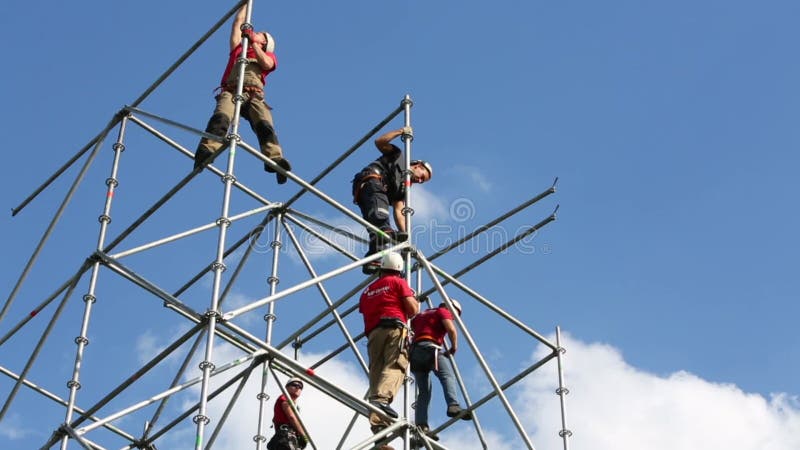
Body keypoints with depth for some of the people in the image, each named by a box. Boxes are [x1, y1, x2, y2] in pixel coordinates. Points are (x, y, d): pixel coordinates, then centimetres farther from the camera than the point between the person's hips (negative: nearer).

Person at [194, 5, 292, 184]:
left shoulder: (268, 55, 32)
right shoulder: (238, 48, 37)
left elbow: (267, 64, 8)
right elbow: (238, 21, 41)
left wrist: (253, 41, 13)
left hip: (254, 94, 0)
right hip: (231, 91, 0)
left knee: (264, 124, -30)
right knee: (220, 117, -32)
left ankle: (275, 159, -52)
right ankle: (206, 151, -56)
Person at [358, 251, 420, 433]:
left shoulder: (367, 291, 28)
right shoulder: (398, 282, 13)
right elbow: (412, 310, 4)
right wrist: (415, 301, 25)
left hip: (373, 333, 5)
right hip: (394, 329, -5)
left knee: (376, 371, -2)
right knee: (394, 367, -19)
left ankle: (378, 423, -18)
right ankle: (381, 399, -47)